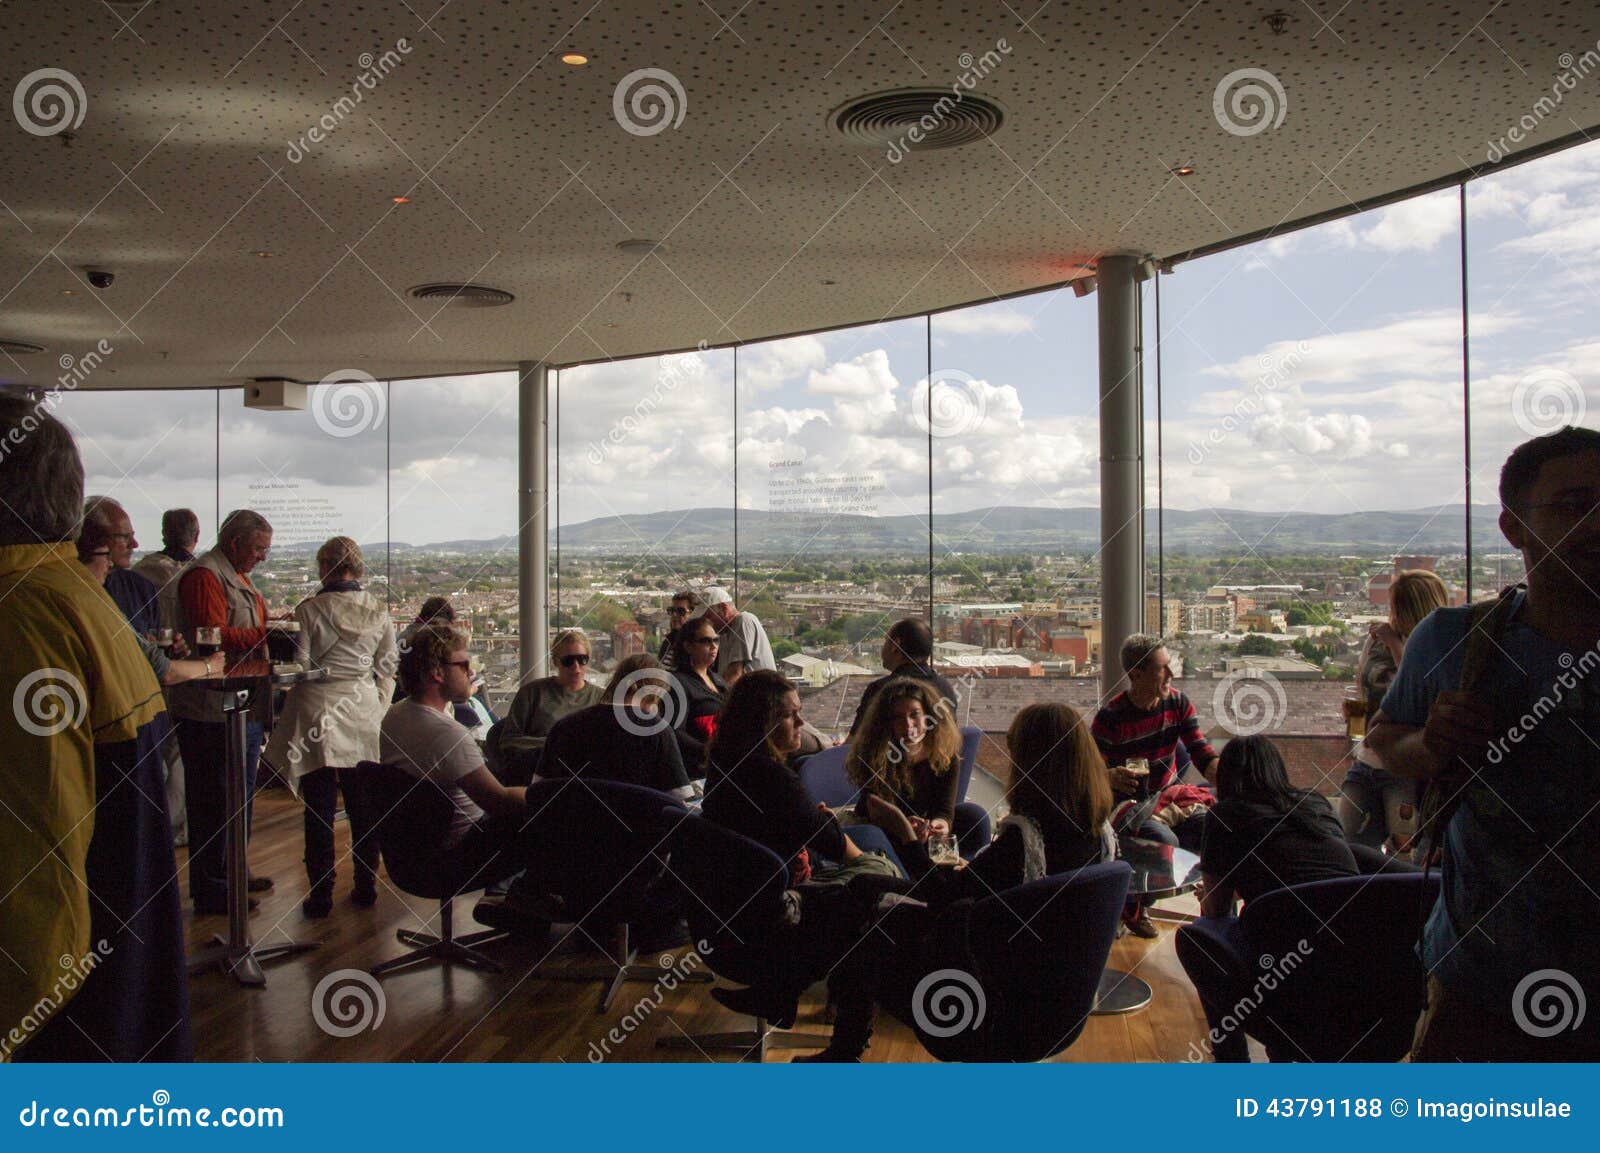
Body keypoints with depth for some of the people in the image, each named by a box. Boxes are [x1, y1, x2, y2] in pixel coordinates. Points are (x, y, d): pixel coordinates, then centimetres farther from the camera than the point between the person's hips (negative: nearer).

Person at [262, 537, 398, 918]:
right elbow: (387, 669, 7)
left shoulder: (309, 610, -9)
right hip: (364, 718, 3)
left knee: (319, 808, 4)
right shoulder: (379, 611, 2)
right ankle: (366, 887, 19)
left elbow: (299, 667, -9)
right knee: (363, 807, 12)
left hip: (318, 716, -3)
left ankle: (320, 894, 9)